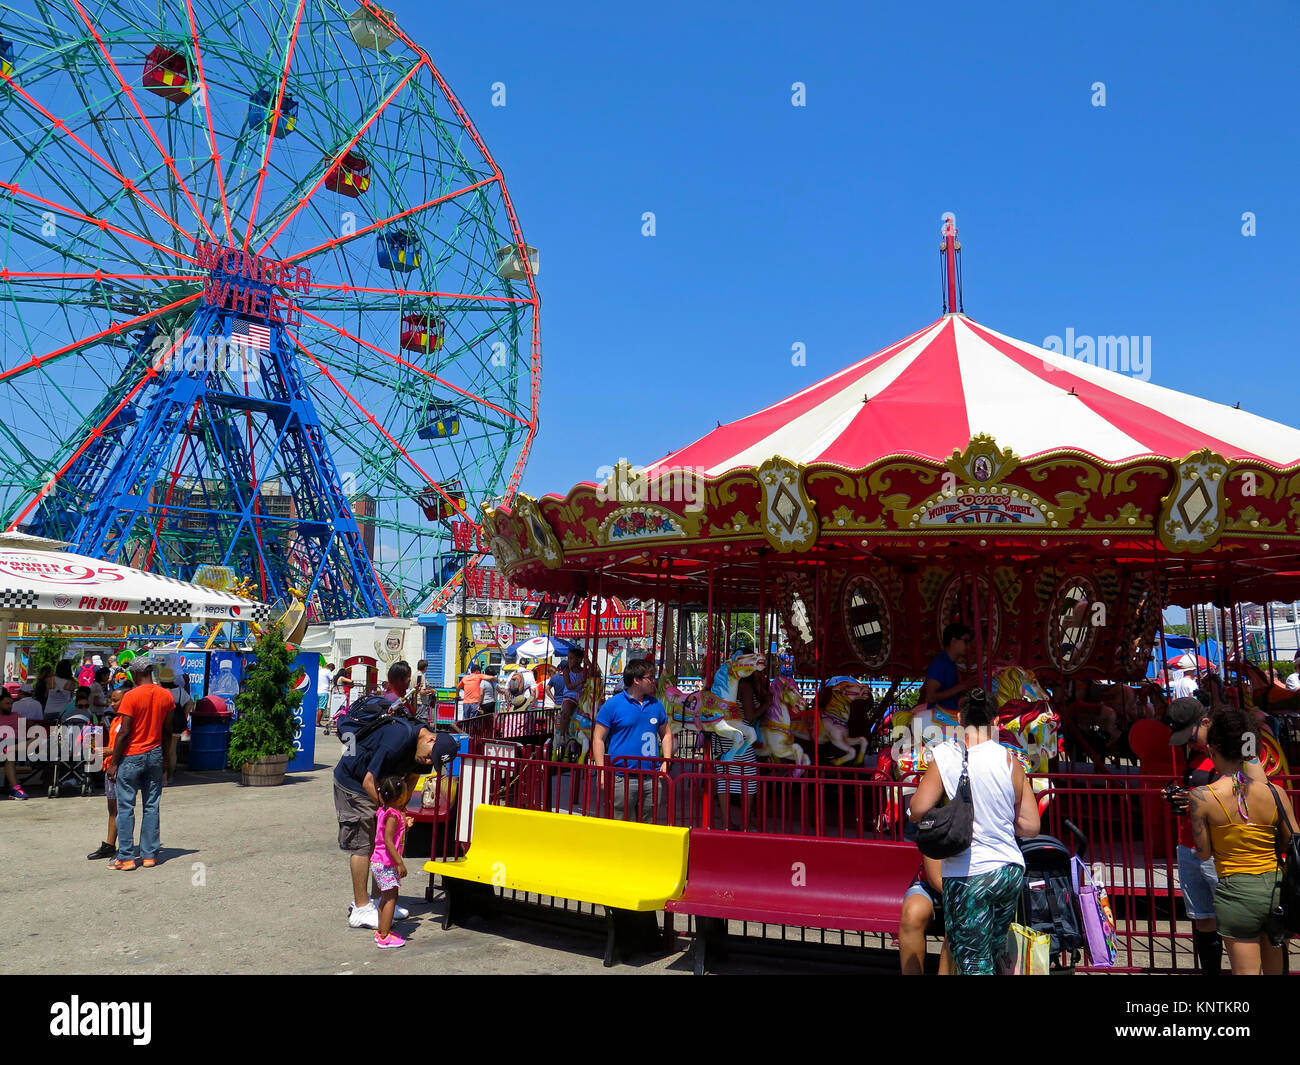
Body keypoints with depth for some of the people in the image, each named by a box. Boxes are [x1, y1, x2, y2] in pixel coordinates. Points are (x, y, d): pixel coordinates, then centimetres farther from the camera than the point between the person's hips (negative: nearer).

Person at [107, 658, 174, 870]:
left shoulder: (131, 696, -14)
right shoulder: (166, 696, 3)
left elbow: (124, 733, -14)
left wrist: (114, 763, -7)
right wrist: (165, 758, 18)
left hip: (132, 757, -5)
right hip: (155, 755, 5)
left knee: (125, 807, 3)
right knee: (152, 807, 9)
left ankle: (126, 858, 4)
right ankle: (149, 855, 13)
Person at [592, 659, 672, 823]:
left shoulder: (656, 705, 11)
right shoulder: (612, 705, -4)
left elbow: (666, 734, 21)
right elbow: (598, 738, -3)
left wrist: (665, 762, 8)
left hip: (651, 778, 5)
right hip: (622, 779, -4)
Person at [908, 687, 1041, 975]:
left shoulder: (945, 757, -9)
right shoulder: (1010, 760, -1)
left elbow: (919, 810, -16)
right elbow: (1030, 827, 1)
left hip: (968, 874, -4)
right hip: (1011, 871, 4)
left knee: (973, 965, 2)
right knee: (992, 958, 20)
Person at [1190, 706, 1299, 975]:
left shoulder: (1201, 797, -14)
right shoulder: (1275, 793, -5)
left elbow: (1204, 852, -6)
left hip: (1236, 892, -4)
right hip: (1277, 887, 4)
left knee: (1247, 971, 8)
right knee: (1274, 969, 23)